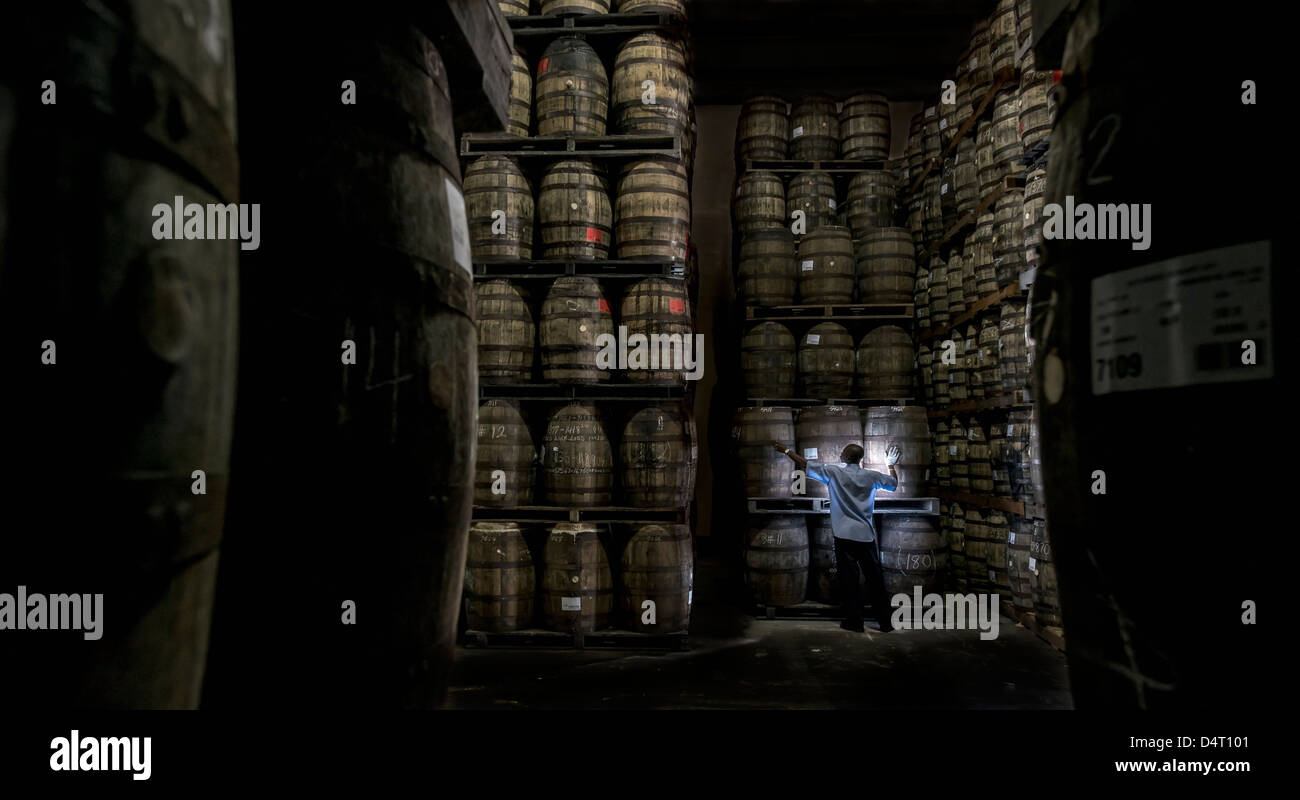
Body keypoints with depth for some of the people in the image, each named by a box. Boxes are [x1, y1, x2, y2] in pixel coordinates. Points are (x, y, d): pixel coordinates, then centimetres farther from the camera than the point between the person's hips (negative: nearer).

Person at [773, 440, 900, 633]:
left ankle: (854, 621, 6)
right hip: (866, 535, 2)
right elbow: (894, 483, 21)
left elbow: (806, 465, 3)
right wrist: (891, 465, 39)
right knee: (875, 578, 7)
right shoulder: (871, 476, 4)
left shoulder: (834, 472, -2)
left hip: (844, 535, -2)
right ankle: (885, 622, 11)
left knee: (849, 579, 3)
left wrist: (786, 451, 15)